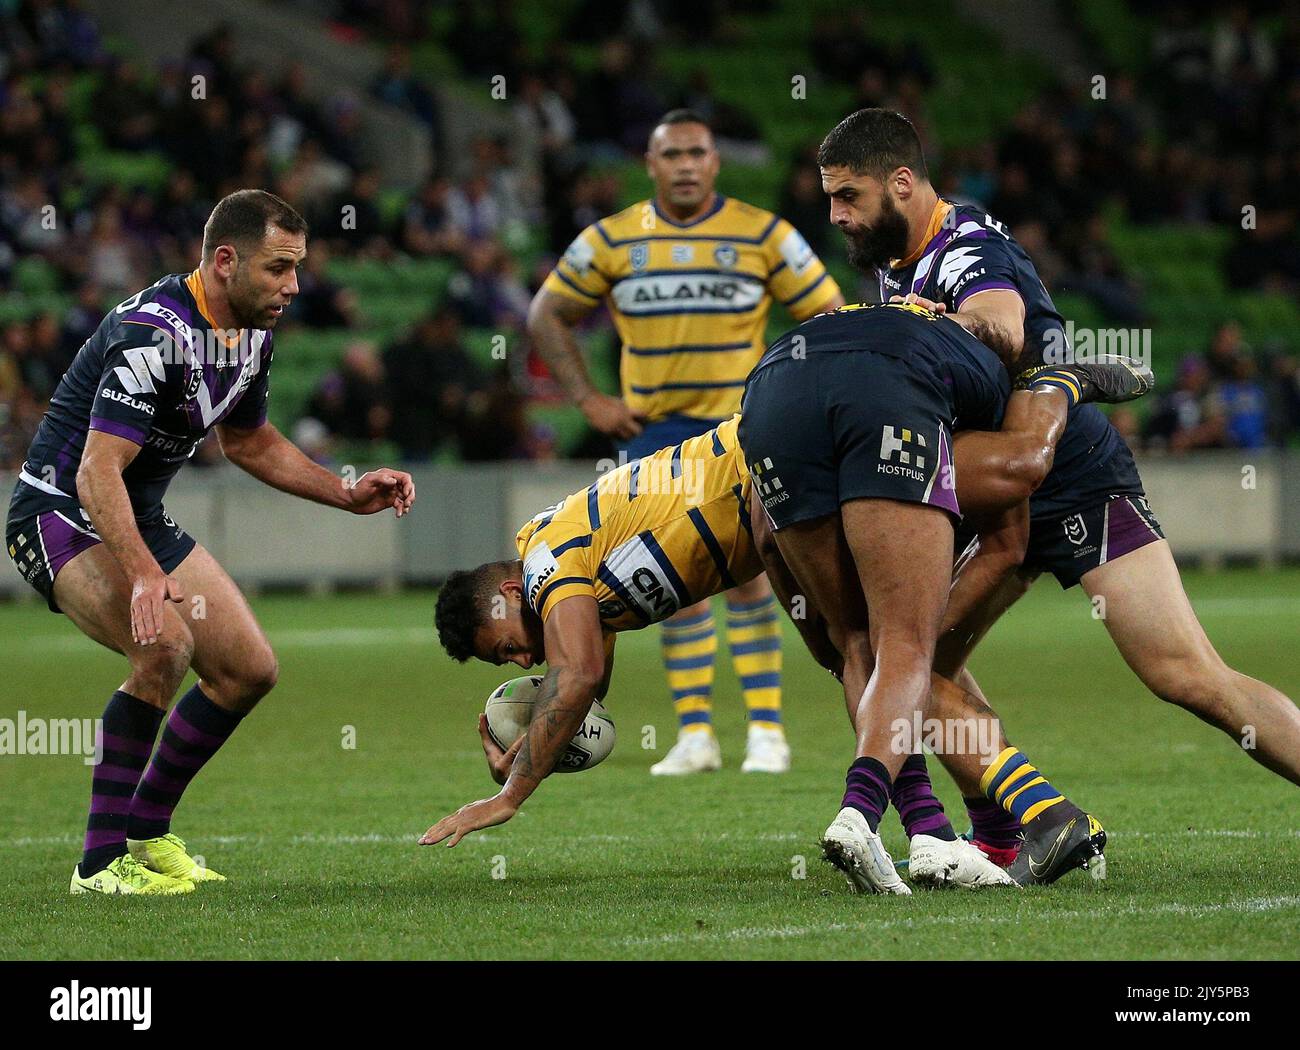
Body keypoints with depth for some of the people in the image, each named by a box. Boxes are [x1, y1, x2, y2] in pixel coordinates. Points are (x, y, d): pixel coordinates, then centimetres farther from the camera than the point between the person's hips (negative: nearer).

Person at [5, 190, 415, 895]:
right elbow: (97, 471, -34)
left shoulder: (252, 334, 2)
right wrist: (145, 575, -47)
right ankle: (102, 861, -23)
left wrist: (348, 493, 10)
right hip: (62, 513, -10)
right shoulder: (154, 333, -28)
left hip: (142, 521, 10)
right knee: (165, 644, -31)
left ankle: (146, 834, 20)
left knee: (250, 669, 6)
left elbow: (250, 443, 21)